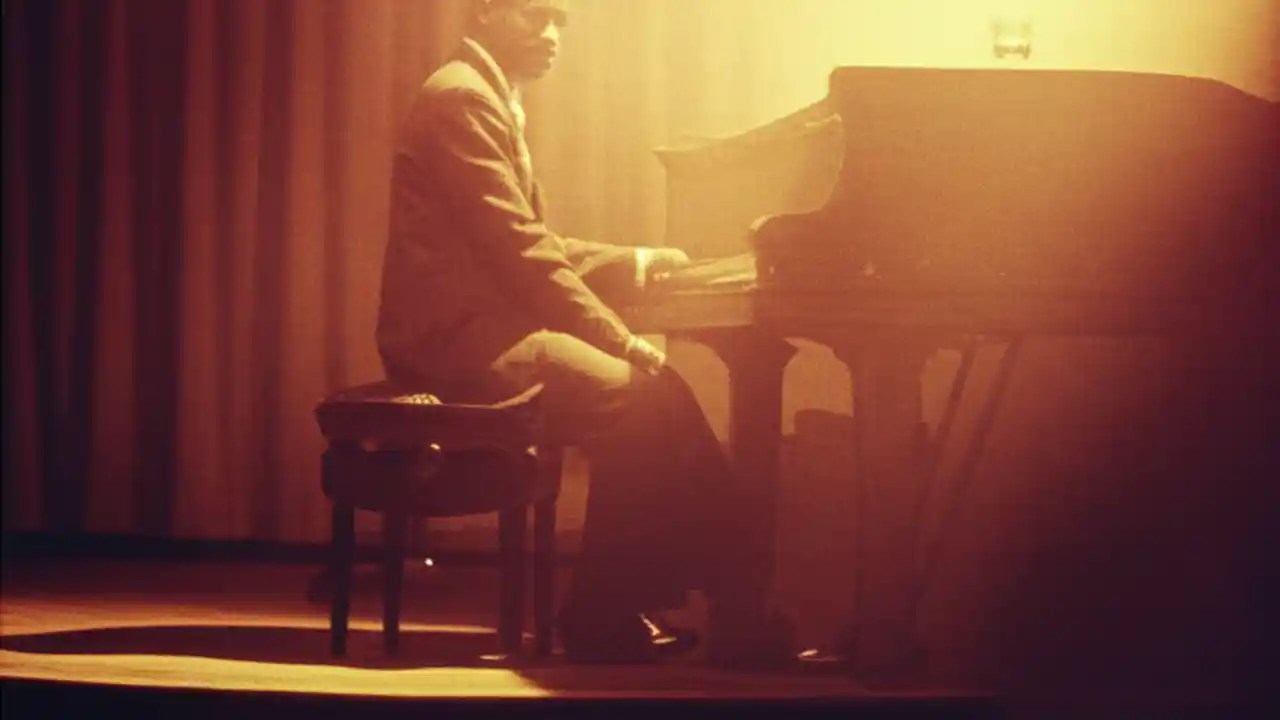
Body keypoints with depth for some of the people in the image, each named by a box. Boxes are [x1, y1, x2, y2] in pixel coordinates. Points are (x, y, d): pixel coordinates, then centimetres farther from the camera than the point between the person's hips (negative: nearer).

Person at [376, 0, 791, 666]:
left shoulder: (490, 101, 21)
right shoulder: (462, 98, -12)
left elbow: (534, 249, 23)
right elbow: (518, 249, -19)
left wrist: (634, 262, 16)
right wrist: (622, 341, -17)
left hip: (477, 326, 10)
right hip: (461, 337, -10)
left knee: (648, 399, 4)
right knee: (649, 399, -16)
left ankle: (610, 609, 3)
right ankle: (733, 612, -9)